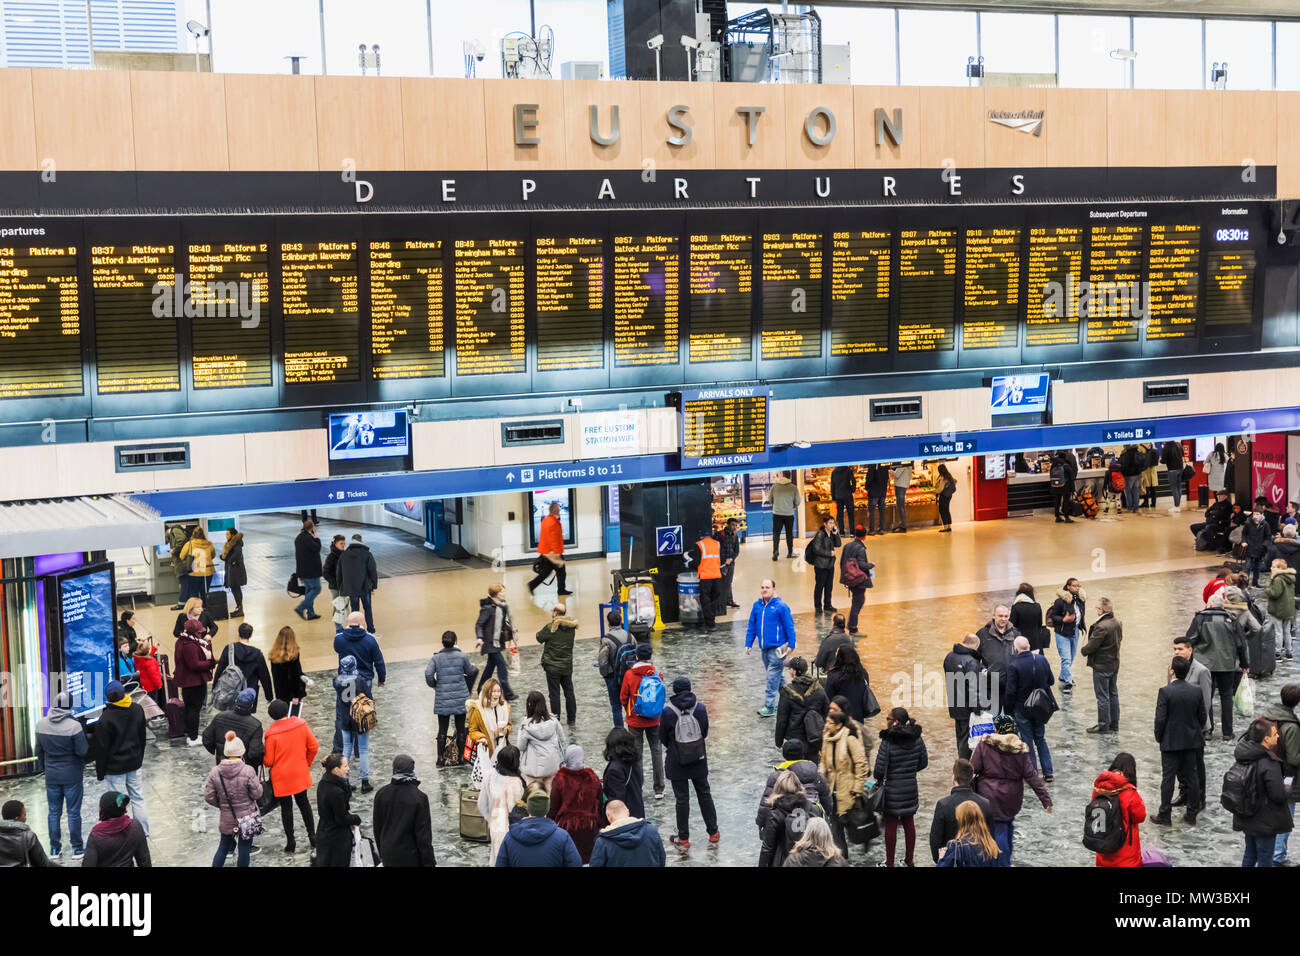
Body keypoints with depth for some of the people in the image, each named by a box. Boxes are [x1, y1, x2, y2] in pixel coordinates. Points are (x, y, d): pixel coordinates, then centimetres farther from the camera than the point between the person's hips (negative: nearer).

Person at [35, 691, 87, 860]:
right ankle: (77, 848, 16)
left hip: (51, 775, 4)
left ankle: (54, 848, 22)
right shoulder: (74, 726, -22)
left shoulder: (41, 724, -5)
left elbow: (39, 749, 6)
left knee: (54, 812, 14)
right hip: (72, 776, -4)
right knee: (74, 812, 8)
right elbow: (82, 751, -18)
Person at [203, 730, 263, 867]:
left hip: (226, 819, 3)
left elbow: (209, 797, -4)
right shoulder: (248, 771, -20)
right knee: (244, 848, 10)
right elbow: (257, 793, -13)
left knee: (224, 847, 19)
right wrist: (258, 782, 6)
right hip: (247, 817, -3)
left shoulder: (215, 772, -9)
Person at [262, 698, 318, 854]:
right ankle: (312, 836, 24)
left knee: (286, 807, 8)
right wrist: (307, 763, 16)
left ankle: (290, 841, 15)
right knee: (303, 802, 19)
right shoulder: (301, 724, -8)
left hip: (281, 777, -4)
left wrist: (261, 751, 7)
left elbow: (268, 761, -14)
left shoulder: (271, 734, -20)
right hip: (300, 774, 4)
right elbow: (313, 746, 0)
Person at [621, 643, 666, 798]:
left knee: (637, 754, 8)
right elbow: (661, 696, 4)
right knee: (656, 751, 12)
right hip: (654, 721, 2)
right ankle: (659, 789, 14)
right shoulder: (657, 674, -9)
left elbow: (623, 697, -4)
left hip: (635, 720, -1)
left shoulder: (629, 675, -14)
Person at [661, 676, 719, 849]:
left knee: (682, 799, 7)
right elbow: (705, 732, 2)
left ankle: (683, 839, 15)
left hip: (677, 762, -3)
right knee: (704, 794, 18)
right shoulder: (700, 709, -10)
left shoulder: (668, 712, -18)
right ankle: (713, 833, 27)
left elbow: (663, 737, -4)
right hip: (699, 760, 3)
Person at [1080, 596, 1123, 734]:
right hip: (1114, 664, 9)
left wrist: (1083, 650, -2)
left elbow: (1092, 646, -22)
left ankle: (1104, 726, 8)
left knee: (1102, 697, 1)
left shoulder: (1101, 627, -26)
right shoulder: (1118, 622, 2)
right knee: (1113, 694, 16)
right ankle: (1114, 725, 24)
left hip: (1101, 666, -9)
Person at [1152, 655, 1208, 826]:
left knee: (1168, 778, 2)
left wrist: (1159, 738, -1)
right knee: (1191, 777, 12)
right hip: (1191, 741, 4)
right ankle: (1192, 814, 19)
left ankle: (1164, 815, 7)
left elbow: (1160, 719, -16)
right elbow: (1202, 717, 4)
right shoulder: (1196, 692, -3)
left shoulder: (1165, 691, -17)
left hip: (1170, 742, -4)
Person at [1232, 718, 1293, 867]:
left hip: (1247, 820, 7)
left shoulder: (1243, 756, -3)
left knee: (1250, 855, 22)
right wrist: (1287, 786, -3)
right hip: (1265, 822, -7)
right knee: (1265, 860, 6)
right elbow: (1279, 796, -25)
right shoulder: (1270, 765, -28)